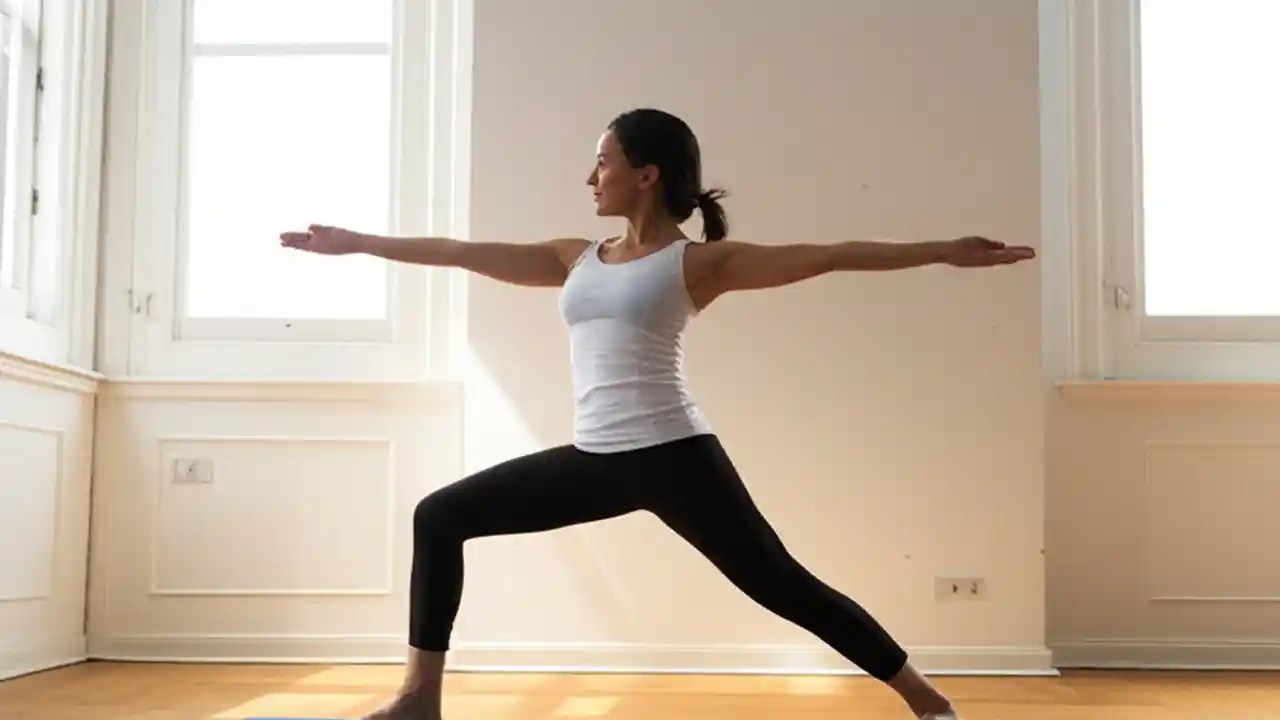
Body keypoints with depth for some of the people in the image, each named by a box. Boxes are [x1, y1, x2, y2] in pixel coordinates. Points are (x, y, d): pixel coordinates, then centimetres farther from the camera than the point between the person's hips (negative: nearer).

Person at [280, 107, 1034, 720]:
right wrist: (358, 242, 24)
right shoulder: (578, 259, 15)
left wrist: (944, 251, -10)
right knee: (441, 516, 5)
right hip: (594, 460, 6)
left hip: (671, 455, -6)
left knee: (781, 584, -6)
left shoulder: (700, 261, -1)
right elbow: (464, 252, 20)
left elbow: (826, 256, -5)